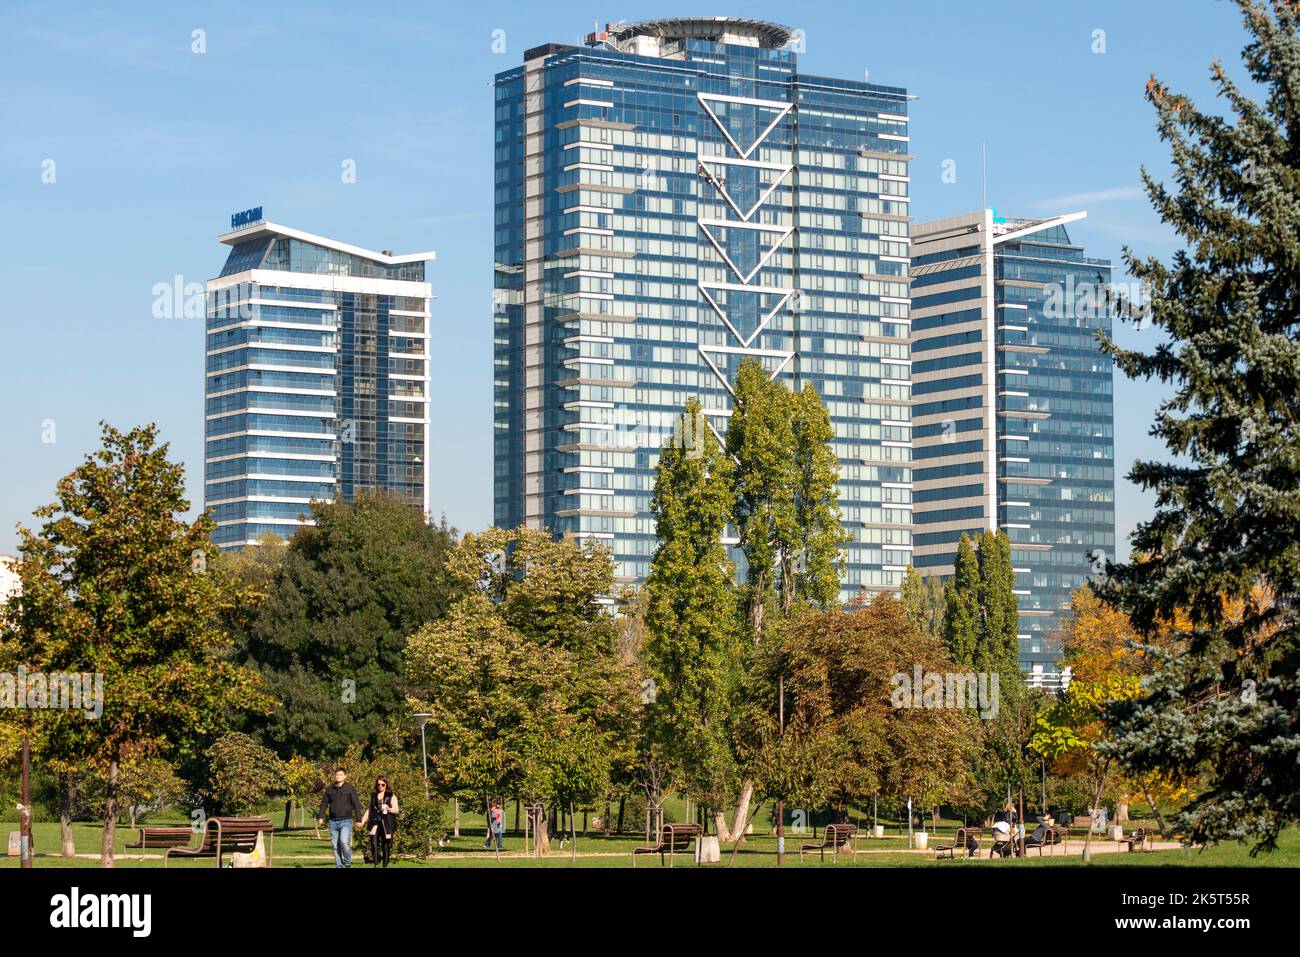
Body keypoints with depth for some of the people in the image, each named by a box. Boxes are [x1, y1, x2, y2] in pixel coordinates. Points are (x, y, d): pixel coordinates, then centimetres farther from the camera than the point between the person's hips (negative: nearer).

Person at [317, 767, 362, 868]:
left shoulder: (350, 788, -2)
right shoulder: (330, 788, 10)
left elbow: (356, 804, -3)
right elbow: (324, 803, 15)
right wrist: (321, 817, 6)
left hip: (346, 821, -4)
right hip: (333, 821, 4)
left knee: (344, 841, -20)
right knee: (335, 845, 4)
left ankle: (347, 863, 0)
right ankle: (339, 865, 12)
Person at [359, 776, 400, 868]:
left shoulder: (391, 796, 5)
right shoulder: (373, 796, 17)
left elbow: (396, 810, -1)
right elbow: (369, 810, 23)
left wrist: (388, 809, -21)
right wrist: (362, 821, 13)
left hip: (387, 824, -2)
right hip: (375, 823, 2)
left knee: (385, 846, -1)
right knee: (374, 844, -14)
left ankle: (385, 865, 9)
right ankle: (375, 864, -15)